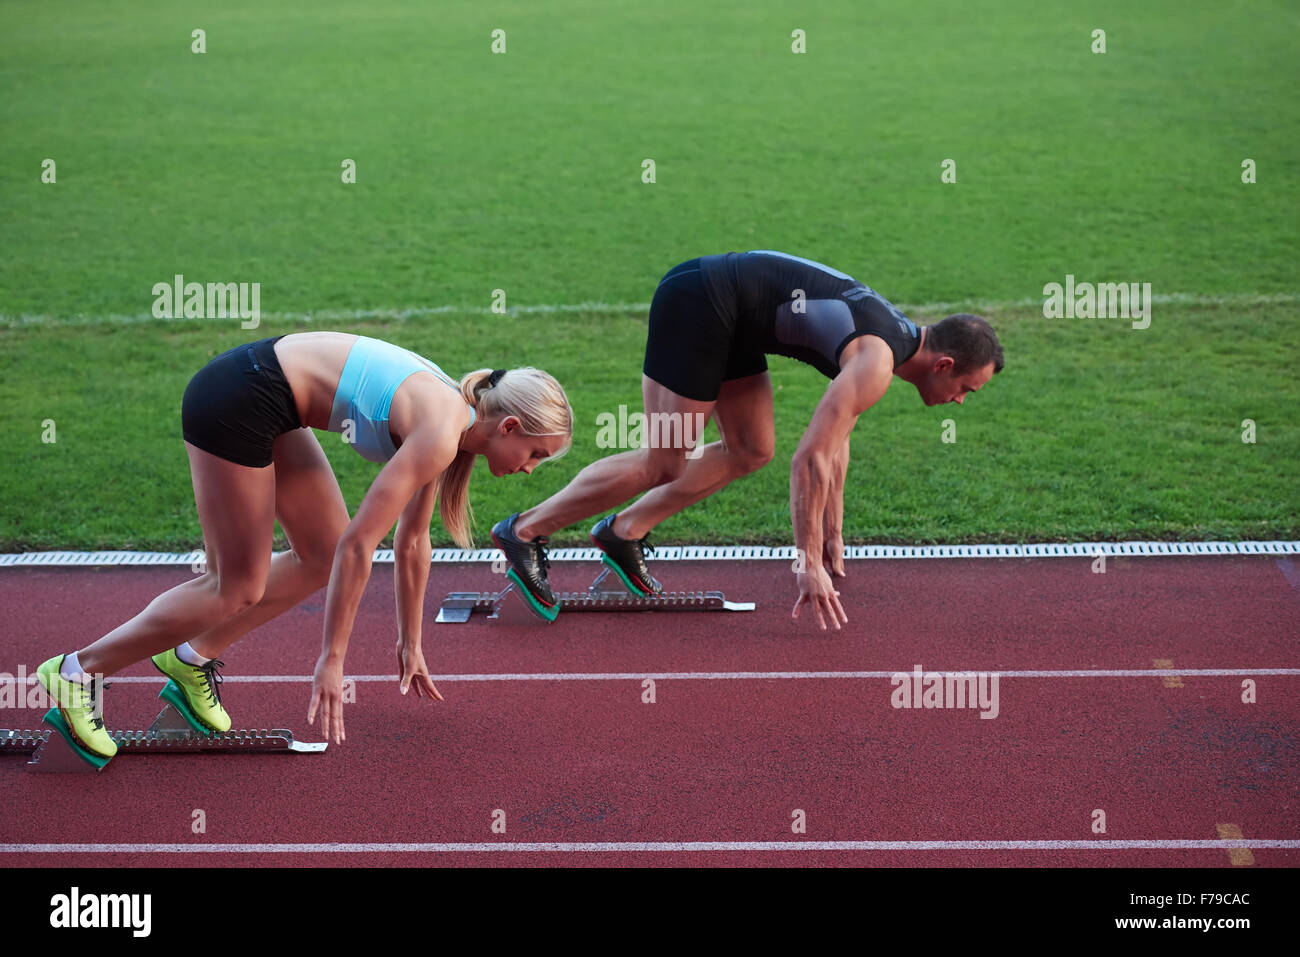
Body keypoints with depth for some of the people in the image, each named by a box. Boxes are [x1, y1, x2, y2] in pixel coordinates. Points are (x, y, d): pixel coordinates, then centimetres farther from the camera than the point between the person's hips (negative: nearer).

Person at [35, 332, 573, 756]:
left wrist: (409, 644, 25)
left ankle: (194, 657, 22)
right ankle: (77, 671, 9)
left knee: (324, 558, 11)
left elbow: (412, 540, 18)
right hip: (235, 401, -9)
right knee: (239, 589, 0)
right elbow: (360, 541, -21)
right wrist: (332, 660, -15)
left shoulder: (453, 417, 8)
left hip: (265, 396, 9)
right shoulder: (440, 434, -19)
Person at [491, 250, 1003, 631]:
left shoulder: (889, 335, 11)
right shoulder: (876, 362, -18)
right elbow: (811, 459, -24)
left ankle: (623, 532, 15)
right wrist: (810, 566, -21)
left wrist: (832, 535, 24)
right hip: (697, 302, -10)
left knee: (751, 451, 11)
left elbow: (836, 442, 21)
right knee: (666, 465, -7)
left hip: (724, 310, 10)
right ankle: (525, 531, 1)